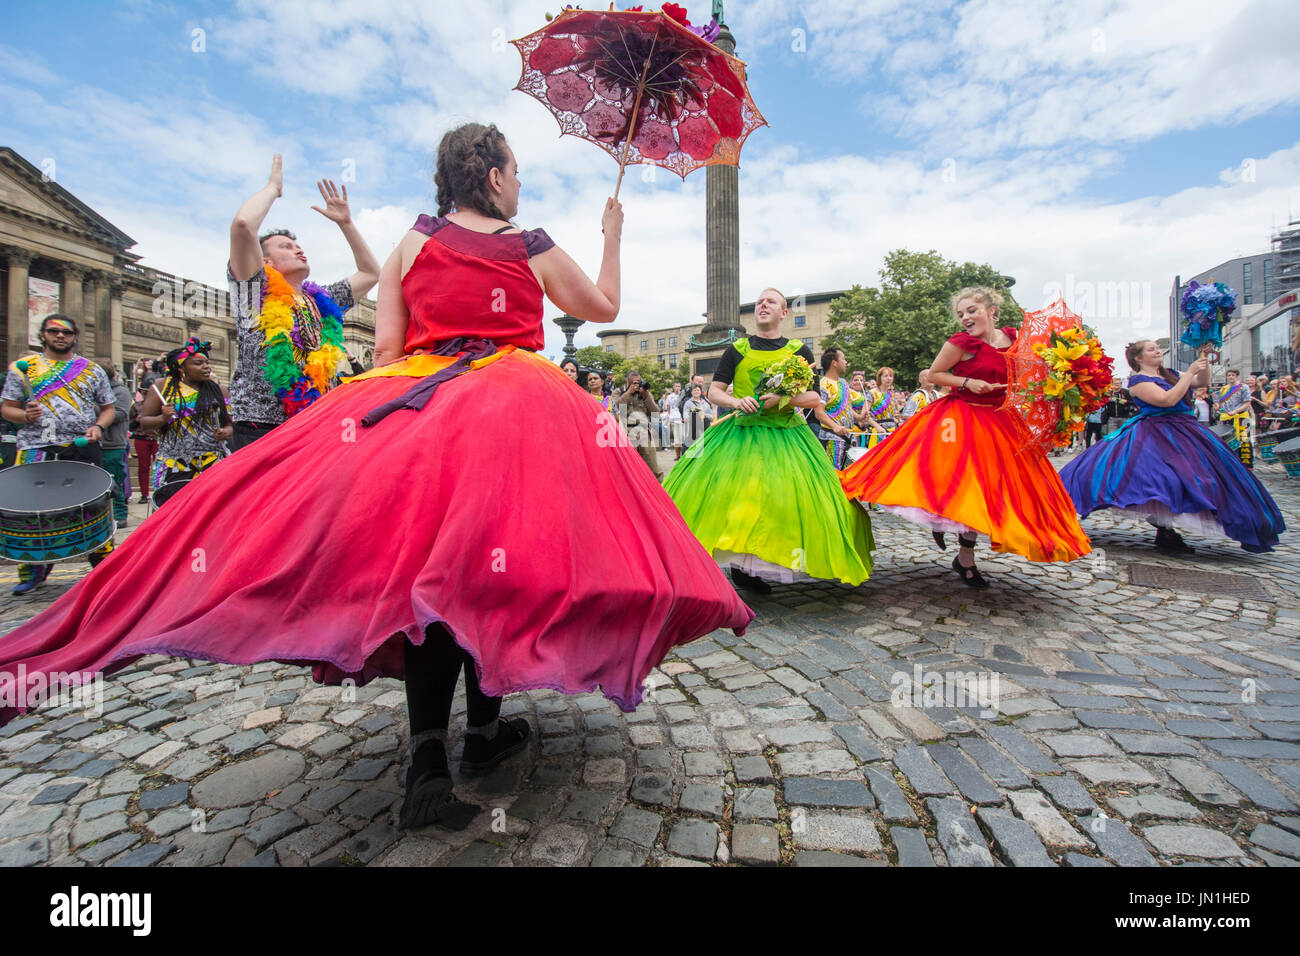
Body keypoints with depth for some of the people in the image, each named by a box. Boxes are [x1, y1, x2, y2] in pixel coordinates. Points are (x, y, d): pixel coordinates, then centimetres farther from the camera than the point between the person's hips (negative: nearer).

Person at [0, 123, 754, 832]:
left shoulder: (413, 243, 11)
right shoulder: (533, 249, 7)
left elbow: (386, 348, 5)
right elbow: (604, 309, 21)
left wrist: (399, 407, 16)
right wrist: (613, 235, 35)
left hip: (414, 409, 2)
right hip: (512, 418, -1)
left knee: (421, 570, 1)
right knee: (490, 564, 5)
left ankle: (428, 758, -8)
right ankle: (485, 730, 20)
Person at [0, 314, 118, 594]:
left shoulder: (92, 370, 13)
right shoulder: (23, 367, 11)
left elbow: (109, 408, 14)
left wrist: (98, 427, -5)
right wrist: (25, 416, -12)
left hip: (84, 448, 0)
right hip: (36, 449, 0)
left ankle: (103, 564, 10)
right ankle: (32, 569, 14)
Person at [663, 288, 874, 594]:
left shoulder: (800, 351, 11)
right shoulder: (736, 350, 11)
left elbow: (814, 398, 5)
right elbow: (714, 392, 7)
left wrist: (783, 398, -14)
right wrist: (735, 401, -14)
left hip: (785, 437, 1)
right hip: (740, 434, 0)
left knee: (782, 504, -10)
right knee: (723, 497, -13)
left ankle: (746, 569, 3)